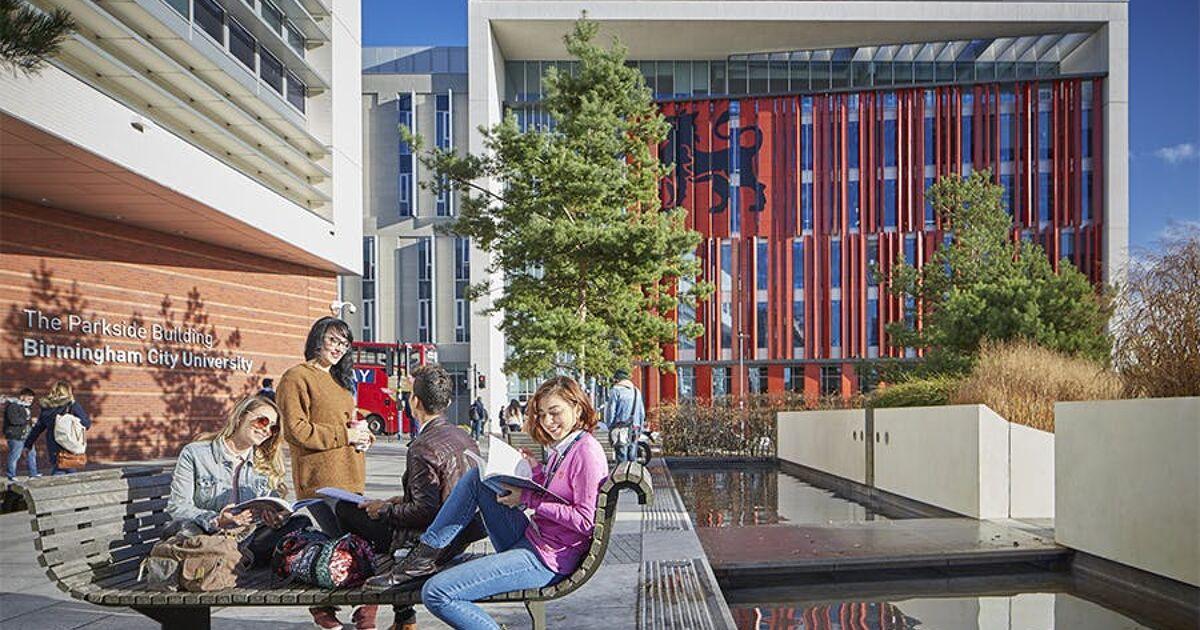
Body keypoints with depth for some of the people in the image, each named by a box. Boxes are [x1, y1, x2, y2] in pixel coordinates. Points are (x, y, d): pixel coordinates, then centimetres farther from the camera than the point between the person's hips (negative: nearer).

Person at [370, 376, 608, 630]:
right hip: (527, 540, 10)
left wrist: (528, 499, -17)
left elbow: (584, 520, -21)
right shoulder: (562, 449, 15)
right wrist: (537, 472, 1)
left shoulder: (587, 451, -15)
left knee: (436, 593, -18)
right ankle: (426, 554, 6)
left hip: (545, 561, -10)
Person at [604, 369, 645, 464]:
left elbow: (610, 410, -8)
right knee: (633, 458, 10)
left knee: (622, 459, -7)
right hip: (635, 429, 6)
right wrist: (640, 429, 23)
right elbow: (642, 412, 19)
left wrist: (609, 426, 0)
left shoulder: (616, 390, -4)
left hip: (621, 428, -6)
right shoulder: (637, 391, 16)